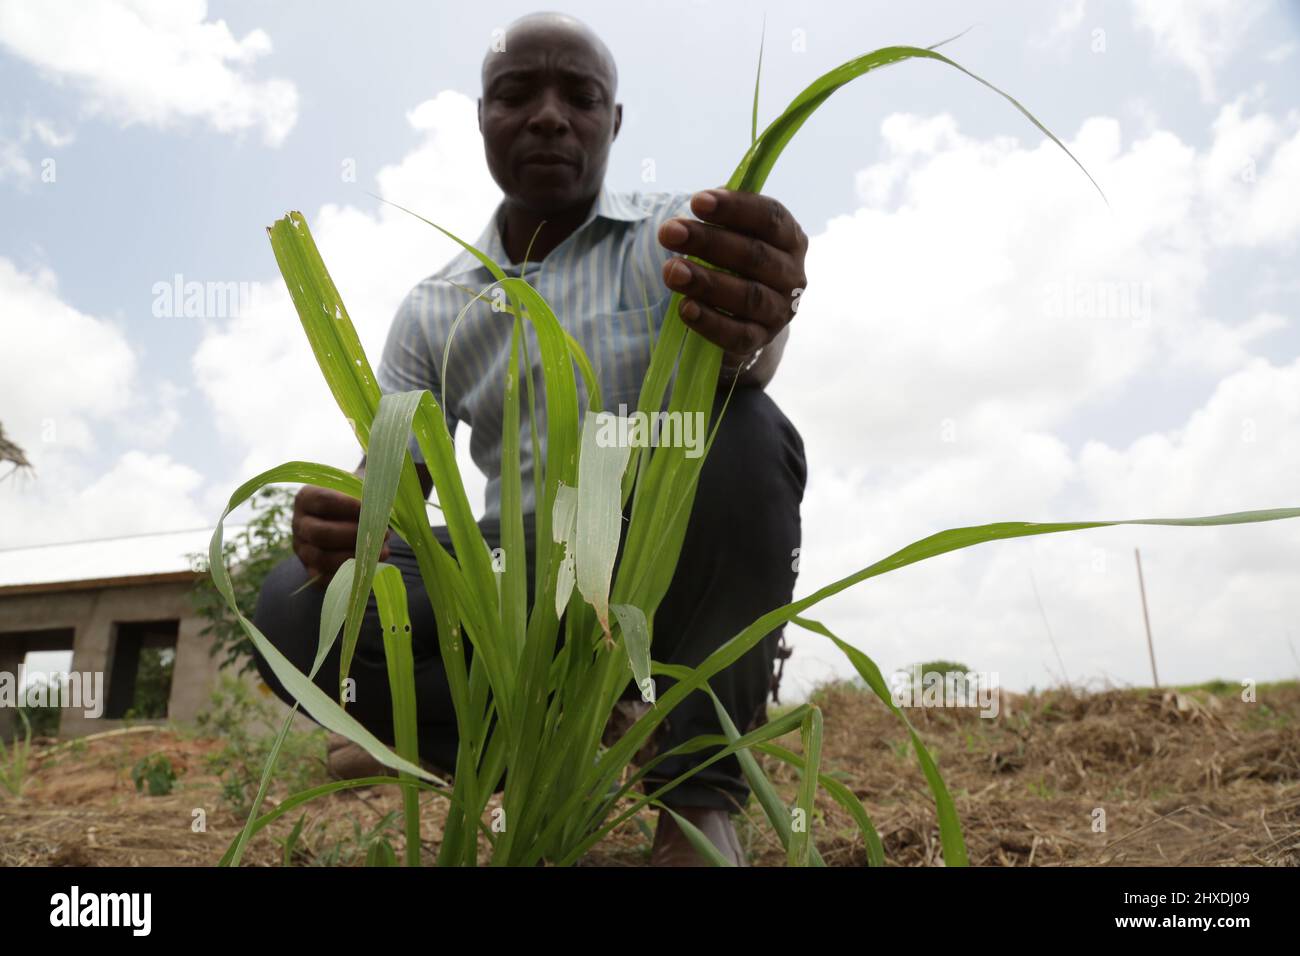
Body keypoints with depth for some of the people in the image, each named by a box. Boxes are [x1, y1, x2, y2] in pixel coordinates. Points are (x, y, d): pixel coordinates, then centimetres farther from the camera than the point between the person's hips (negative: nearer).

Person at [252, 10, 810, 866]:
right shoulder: (432, 313, 7)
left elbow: (737, 360, -24)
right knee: (295, 612, -19)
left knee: (742, 433, -33)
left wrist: (749, 330, -49)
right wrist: (340, 527, -23)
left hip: (674, 575, -2)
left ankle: (699, 791, -20)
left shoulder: (681, 236, -1)